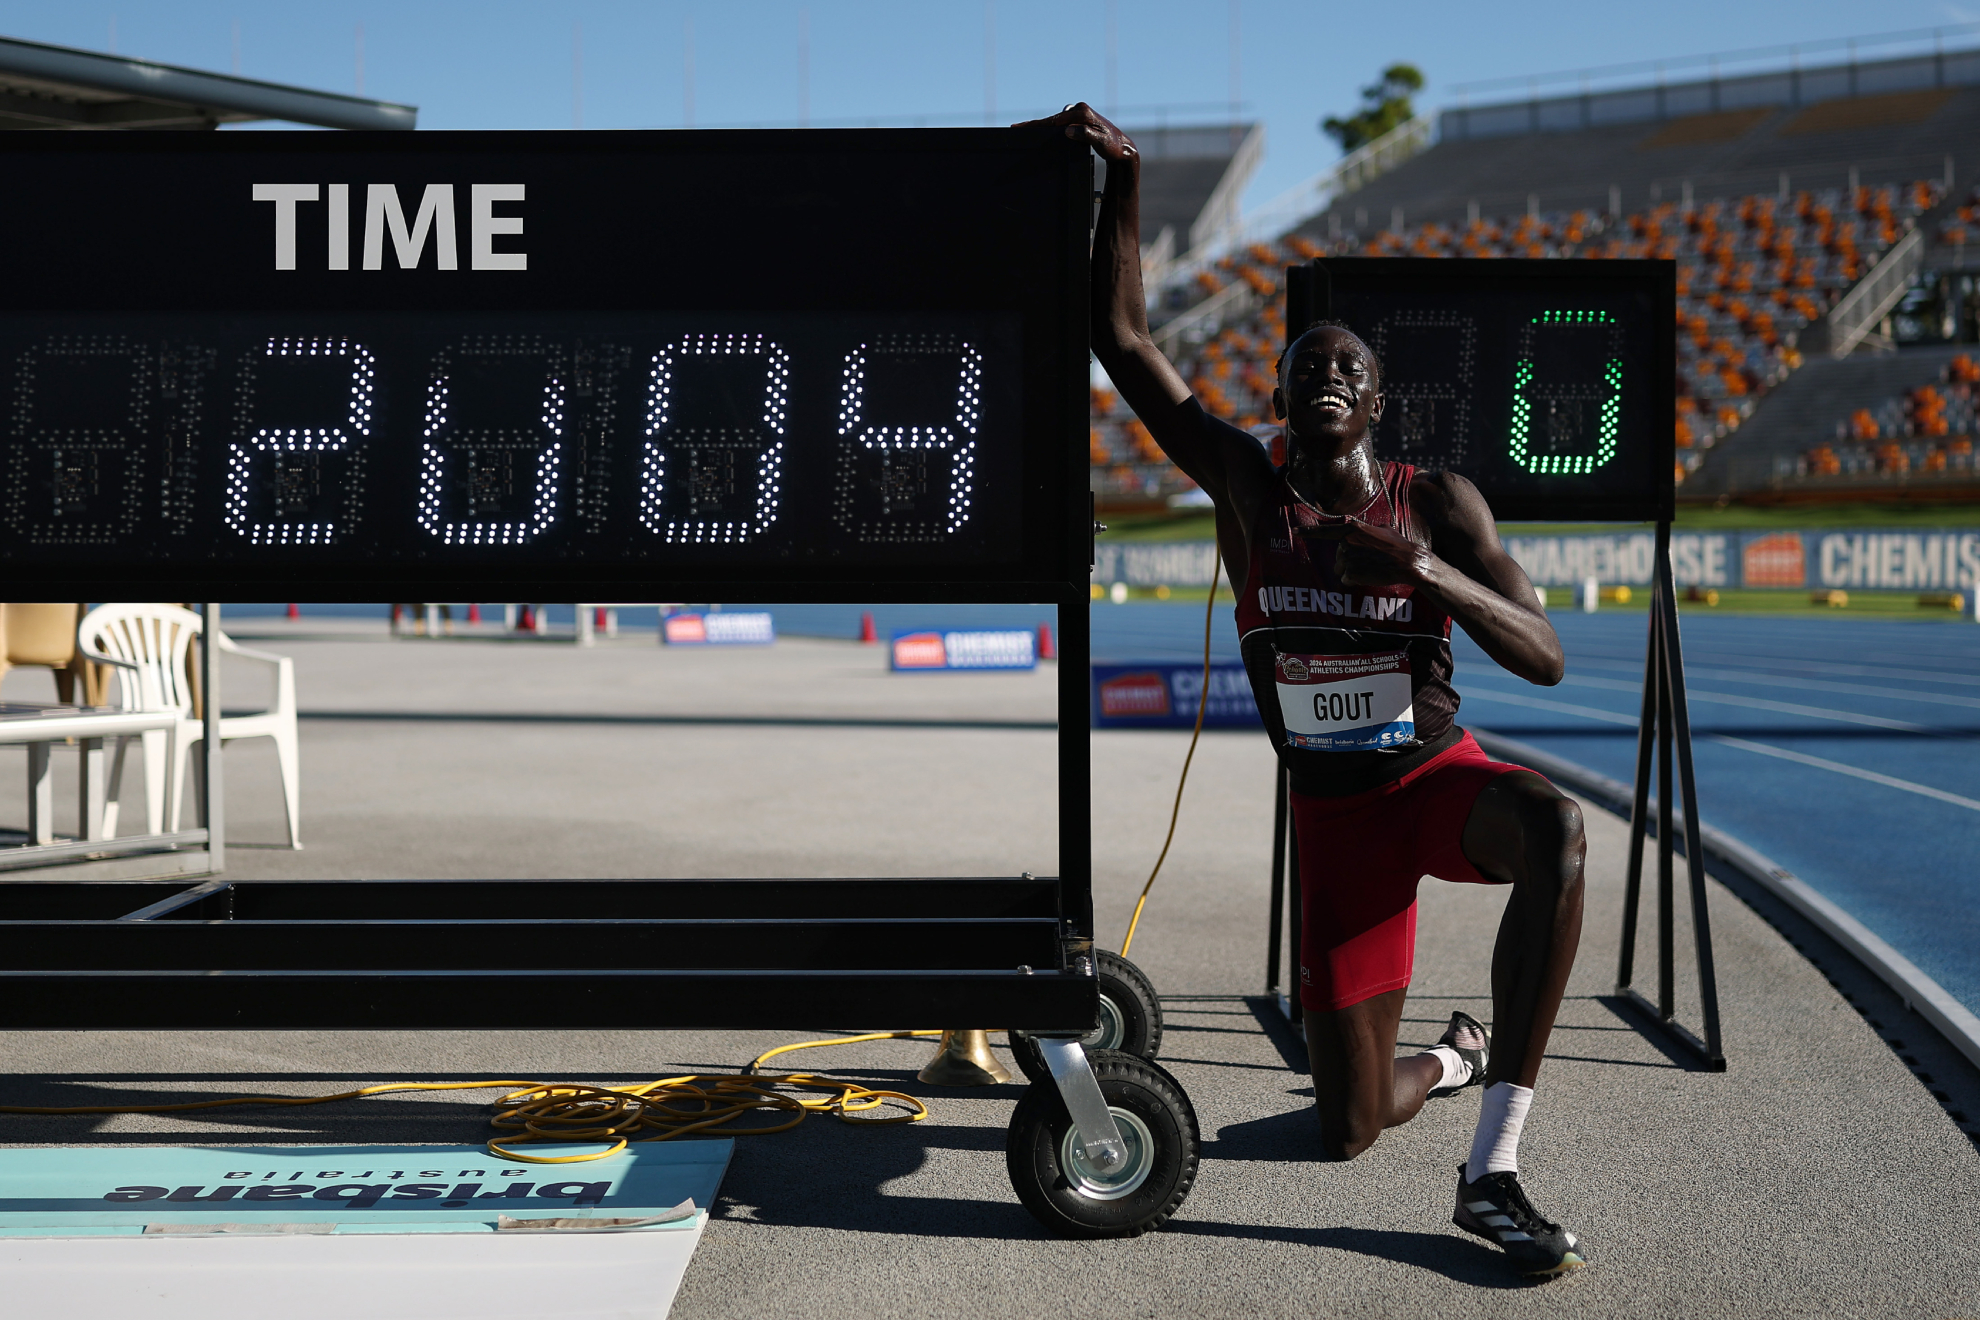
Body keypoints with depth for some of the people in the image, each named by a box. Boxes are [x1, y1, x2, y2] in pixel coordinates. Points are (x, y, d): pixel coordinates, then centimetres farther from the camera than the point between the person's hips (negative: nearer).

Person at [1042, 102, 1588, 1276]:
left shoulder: (1440, 503, -7)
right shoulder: (1247, 487, -5)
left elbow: (1547, 658, -16)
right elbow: (1122, 339, -6)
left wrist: (1424, 571, -31)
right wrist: (1125, 177, -12)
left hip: (1440, 773, -1)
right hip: (1334, 811, 1)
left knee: (1558, 831, -40)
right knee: (1350, 1127, 1)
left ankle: (1493, 1173, -32)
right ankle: (1455, 1056, 42)